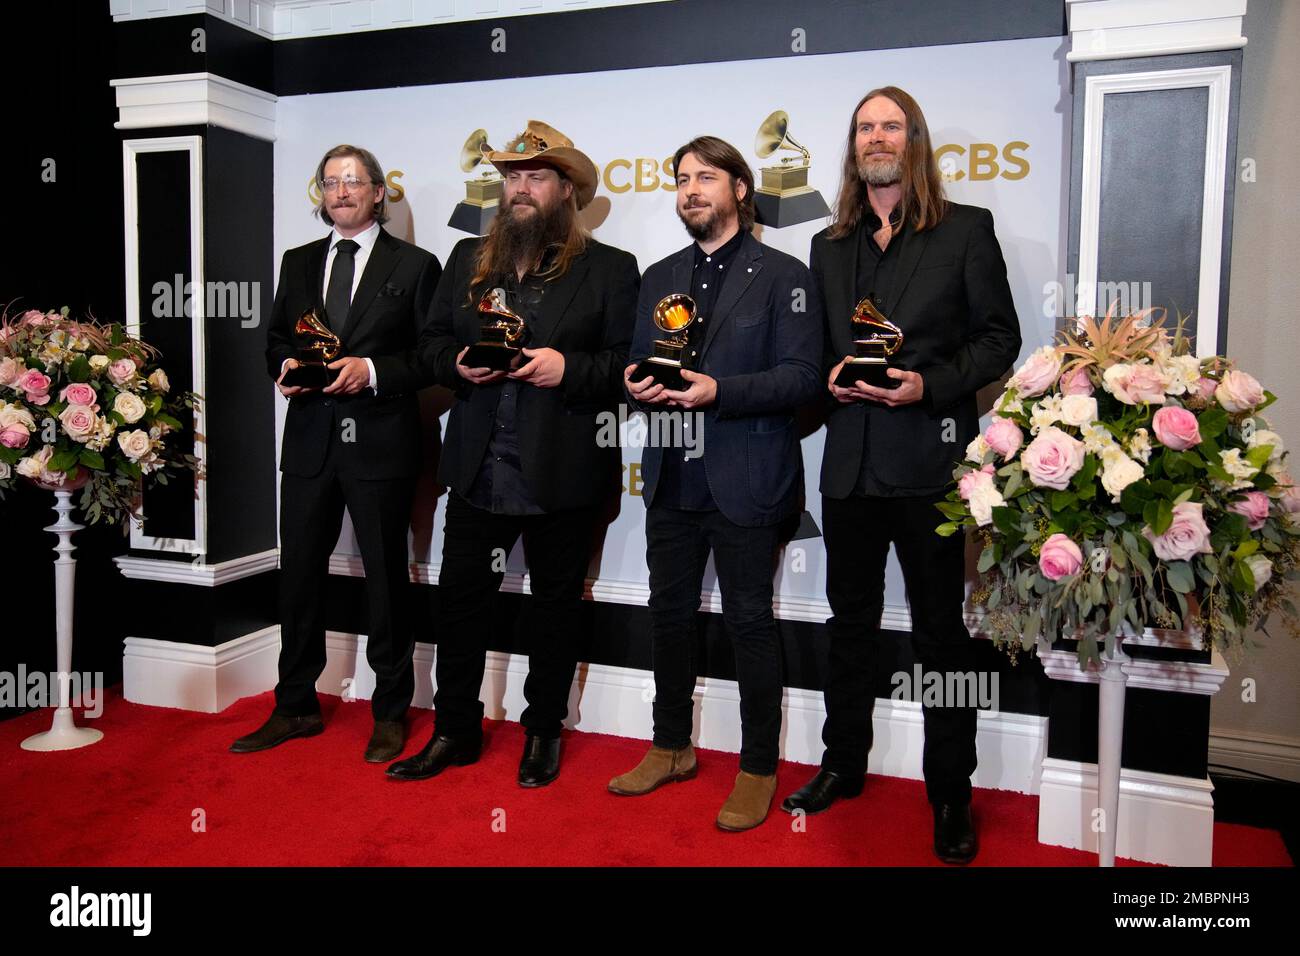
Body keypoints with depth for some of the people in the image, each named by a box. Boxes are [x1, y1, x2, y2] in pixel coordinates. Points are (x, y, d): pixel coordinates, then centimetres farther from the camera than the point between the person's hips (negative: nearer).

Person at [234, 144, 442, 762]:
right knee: (298, 576, 10)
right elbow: (276, 339, 19)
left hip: (381, 442, -4)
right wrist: (286, 365, -3)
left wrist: (372, 371, -17)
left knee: (386, 578, 6)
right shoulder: (298, 263, 15)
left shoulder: (414, 265, 1)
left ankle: (390, 712, 20)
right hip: (310, 440, 5)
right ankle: (295, 707, 26)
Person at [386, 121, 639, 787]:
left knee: (555, 606, 11)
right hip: (478, 470, 4)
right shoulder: (467, 259, 13)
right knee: (461, 599, 9)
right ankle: (454, 731, 26)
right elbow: (432, 340, 15)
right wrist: (458, 363, -6)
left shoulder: (610, 269, -1)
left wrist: (568, 368, -20)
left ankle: (543, 732, 29)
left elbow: (630, 362, -5)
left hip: (562, 474, -3)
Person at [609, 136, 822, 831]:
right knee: (670, 615, 14)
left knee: (749, 622, 3)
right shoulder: (658, 277, 16)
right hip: (672, 479, 6)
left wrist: (719, 391, -22)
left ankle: (758, 768, 20)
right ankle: (671, 747, 32)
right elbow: (638, 361, 18)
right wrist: (636, 384, -5)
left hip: (745, 482, -5)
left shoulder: (782, 276, -2)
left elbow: (802, 376, -11)